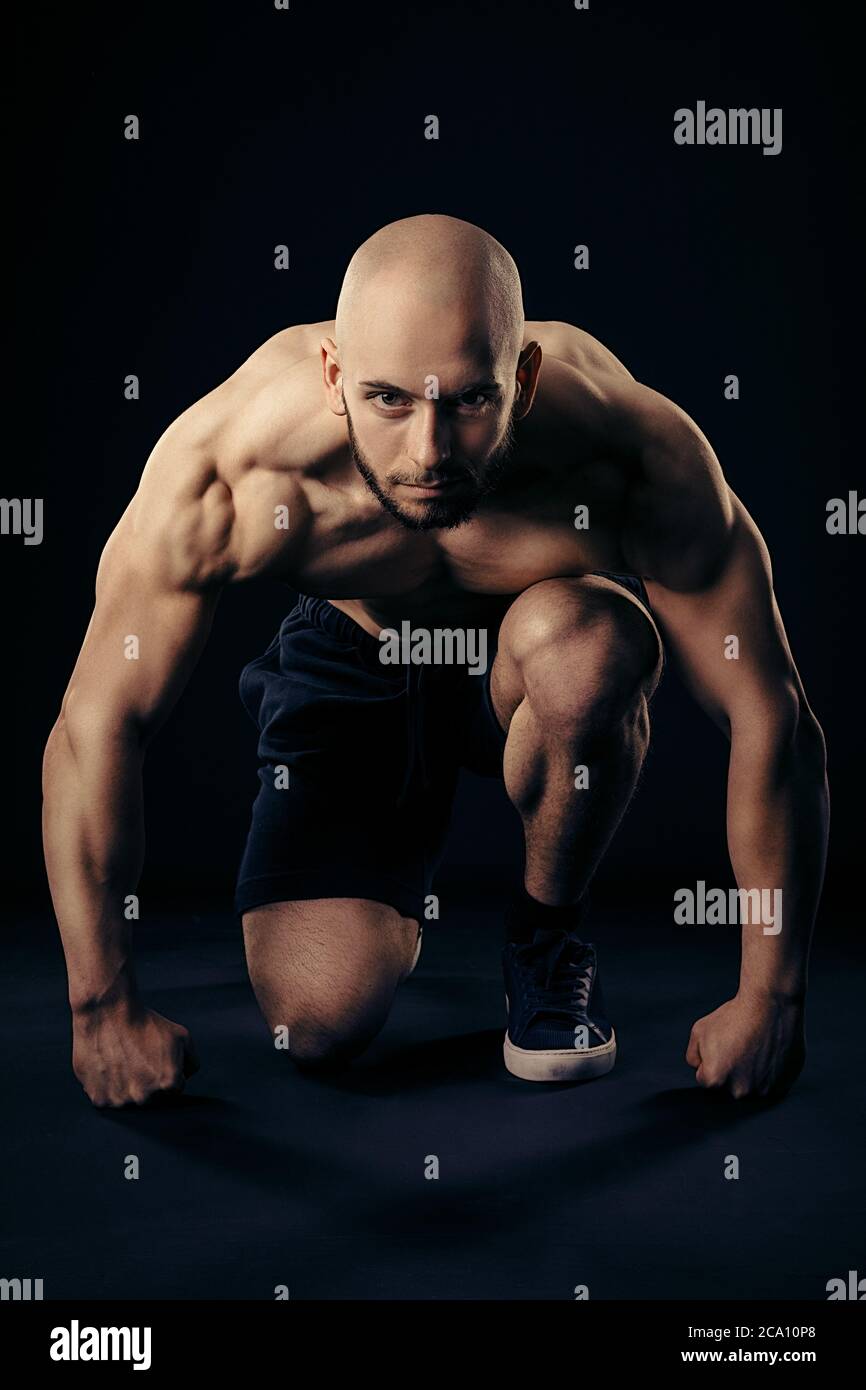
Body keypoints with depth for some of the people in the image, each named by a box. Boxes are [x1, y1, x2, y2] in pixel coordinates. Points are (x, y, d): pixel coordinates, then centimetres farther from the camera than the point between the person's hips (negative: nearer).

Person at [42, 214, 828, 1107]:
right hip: (351, 665, 1)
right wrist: (105, 1009, -20)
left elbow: (771, 721, -26)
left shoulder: (639, 457, -35)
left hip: (544, 661, 0)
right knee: (319, 1021, -15)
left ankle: (549, 929, -6)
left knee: (581, 642, -38)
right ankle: (398, 892, 23)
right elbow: (96, 727, -25)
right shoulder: (224, 469, -34)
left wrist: (769, 1002, -22)